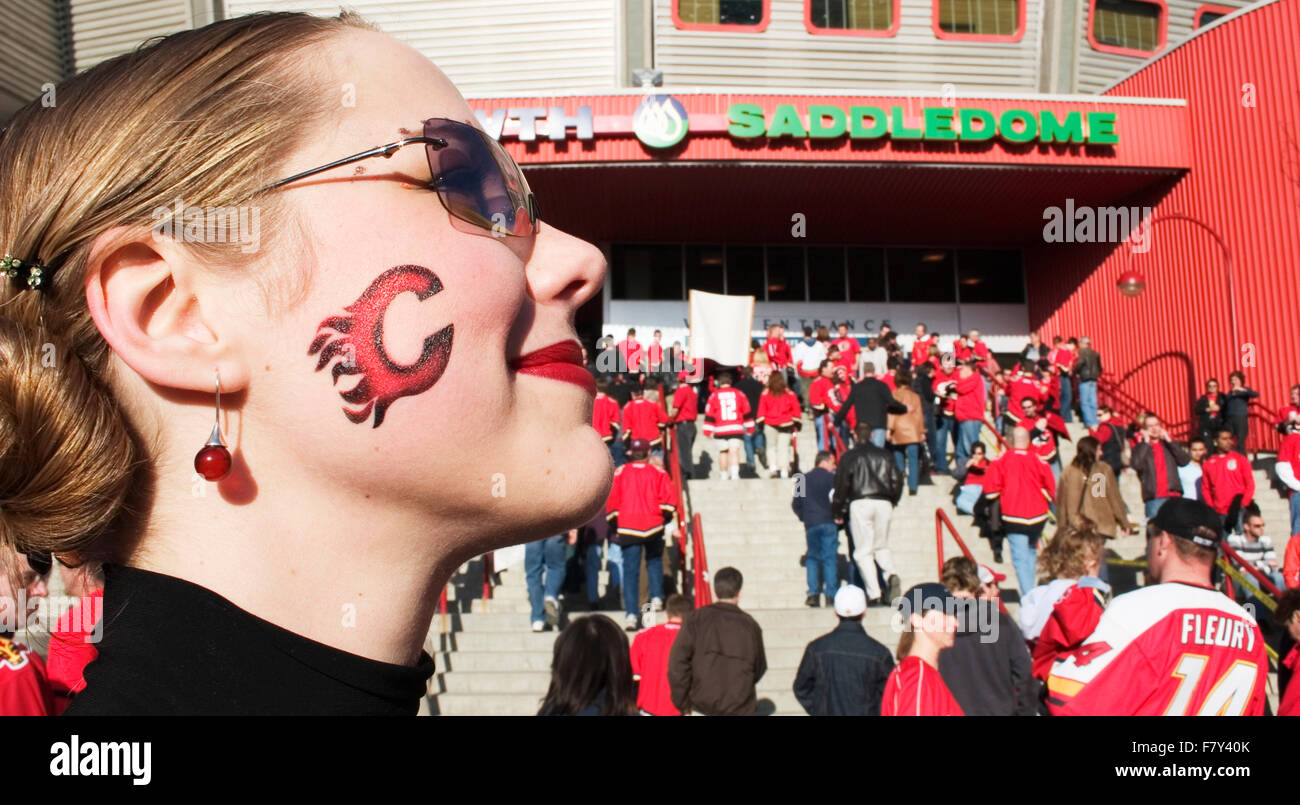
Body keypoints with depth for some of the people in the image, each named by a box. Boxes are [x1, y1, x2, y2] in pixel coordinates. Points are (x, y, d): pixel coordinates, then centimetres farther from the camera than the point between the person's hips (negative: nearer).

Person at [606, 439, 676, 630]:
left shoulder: (619, 473, 2)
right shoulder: (658, 473, 3)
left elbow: (612, 503, 4)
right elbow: (668, 502, -1)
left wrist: (615, 525, 16)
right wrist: (665, 518, 16)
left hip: (628, 528, -1)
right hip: (654, 527, 1)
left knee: (630, 570, 1)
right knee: (654, 561, 25)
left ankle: (631, 613, -6)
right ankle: (656, 597, 14)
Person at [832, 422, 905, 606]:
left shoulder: (849, 457, 3)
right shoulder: (884, 455, 11)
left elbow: (841, 485, 0)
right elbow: (897, 479, 11)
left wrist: (837, 512, 8)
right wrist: (893, 501, 26)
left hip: (860, 503, -3)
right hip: (884, 503, 3)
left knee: (863, 552, 0)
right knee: (881, 546, 18)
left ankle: (875, 595, -9)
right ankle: (891, 574, -12)